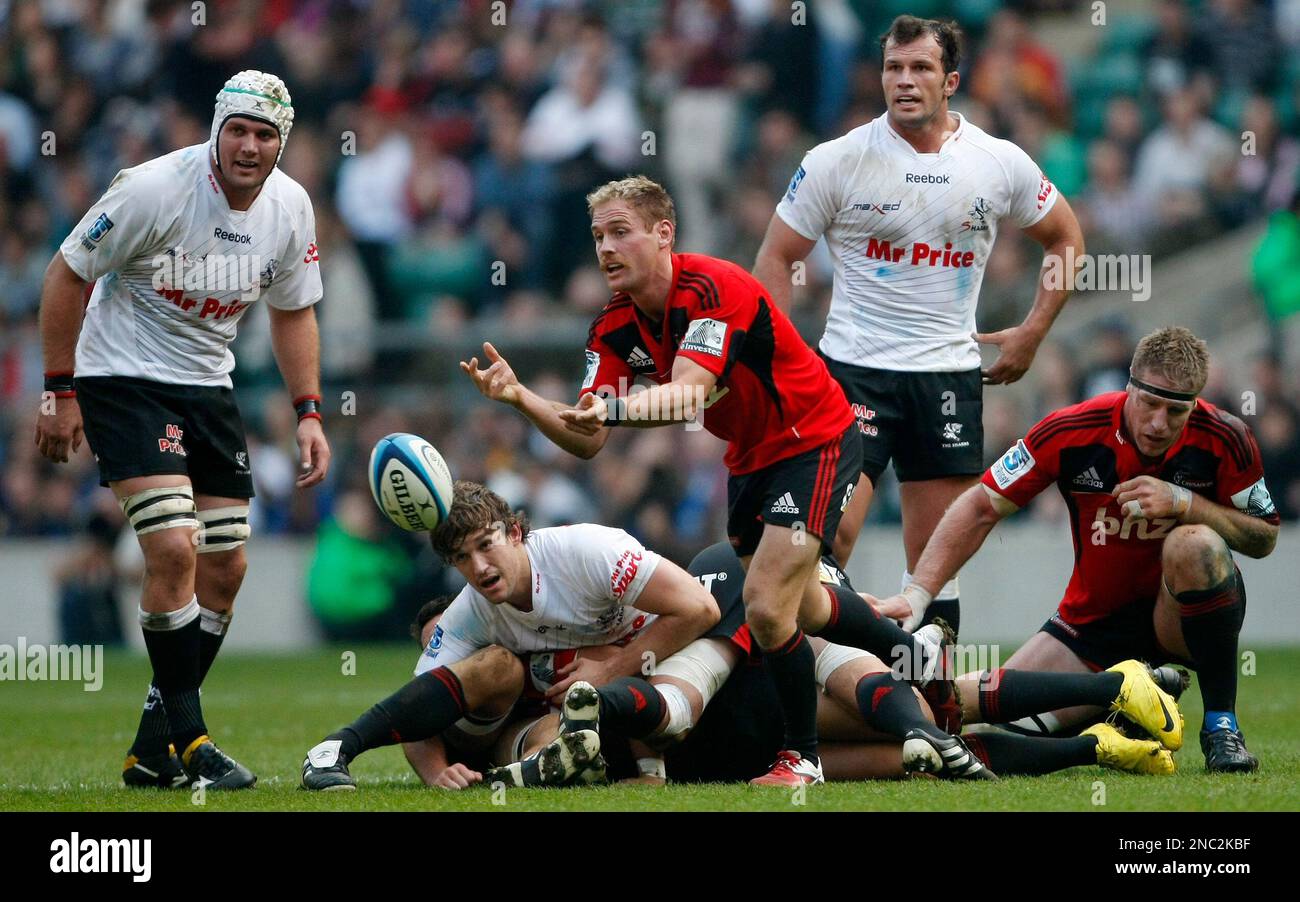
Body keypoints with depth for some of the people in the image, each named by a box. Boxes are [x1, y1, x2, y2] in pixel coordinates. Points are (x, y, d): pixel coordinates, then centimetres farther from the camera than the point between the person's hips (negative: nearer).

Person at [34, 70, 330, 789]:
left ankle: (153, 751, 15)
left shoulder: (290, 207, -4)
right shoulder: (154, 189, -21)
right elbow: (66, 273, -12)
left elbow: (293, 311, 12)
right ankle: (188, 738, -11)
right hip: (124, 378, -7)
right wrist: (60, 392, -12)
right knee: (175, 549, -21)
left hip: (207, 383, 7)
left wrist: (308, 413, 4)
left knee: (224, 568, 4)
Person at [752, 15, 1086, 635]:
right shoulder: (837, 161, -4)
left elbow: (1065, 239, 18)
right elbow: (776, 259, 3)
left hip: (950, 375, 2)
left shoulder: (1002, 164, 2)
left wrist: (1032, 333, 10)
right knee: (829, 535, -16)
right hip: (854, 372, -2)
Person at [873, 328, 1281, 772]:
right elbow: (980, 507, -11)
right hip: (1095, 616, 2)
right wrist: (917, 593, -21)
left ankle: (1222, 724, -23)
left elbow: (1264, 538, -7)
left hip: (1177, 617, -2)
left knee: (1193, 544, -35)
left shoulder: (1223, 438, -17)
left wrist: (1184, 502, -25)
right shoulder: (1072, 431, -17)